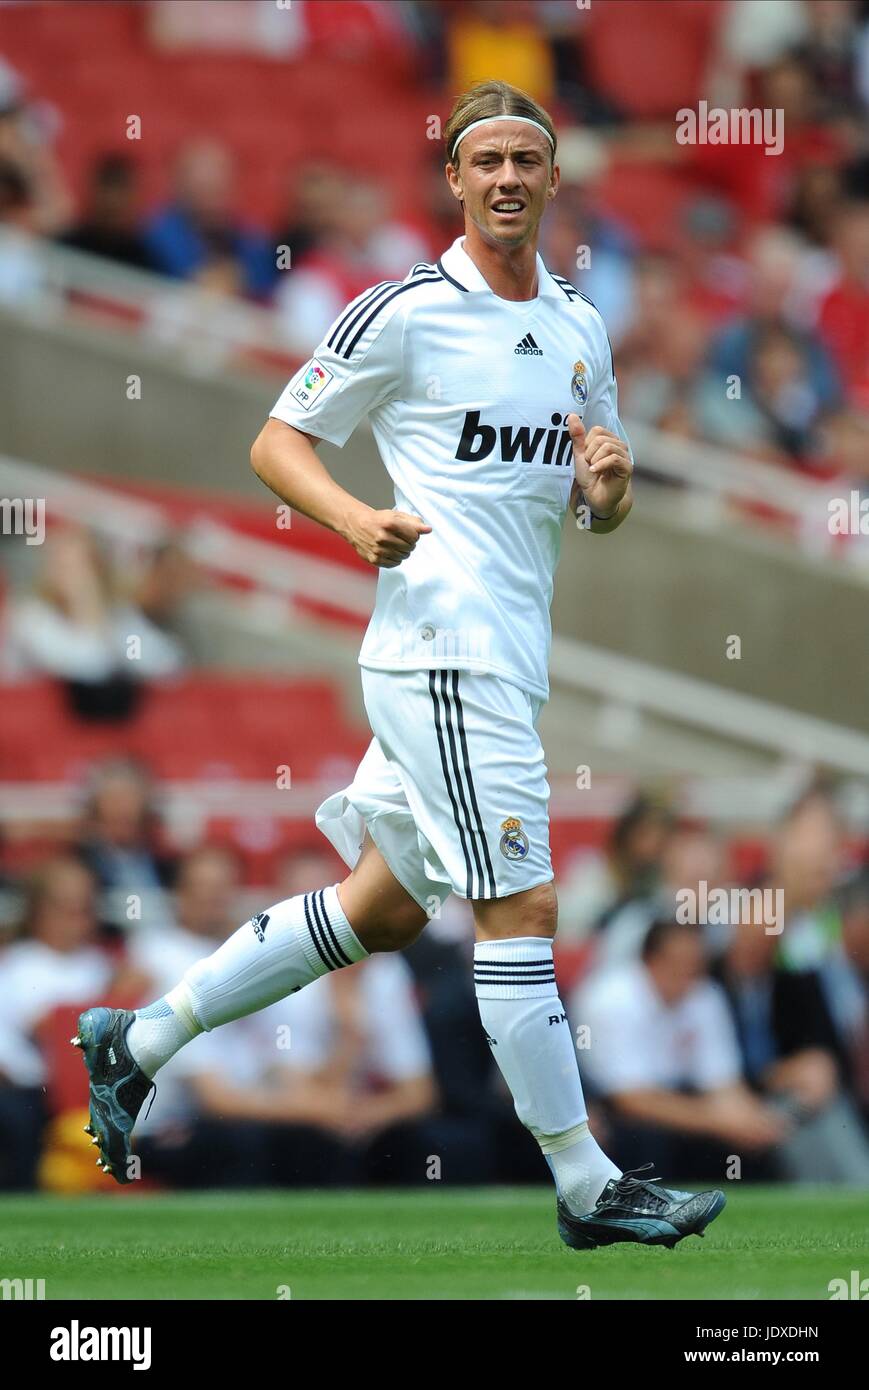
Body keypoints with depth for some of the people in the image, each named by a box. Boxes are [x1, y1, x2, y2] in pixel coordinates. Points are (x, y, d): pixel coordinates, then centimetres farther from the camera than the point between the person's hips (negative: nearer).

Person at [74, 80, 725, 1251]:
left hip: (506, 660, 8)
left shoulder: (582, 329, 15)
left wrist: (611, 482, -1)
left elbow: (599, 512, 23)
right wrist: (356, 518, -19)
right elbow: (278, 442, -1)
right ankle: (586, 1187, -4)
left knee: (382, 911, 13)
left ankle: (139, 1039, 23)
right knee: (521, 904, -9)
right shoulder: (404, 313, -6)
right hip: (442, 645, -8)